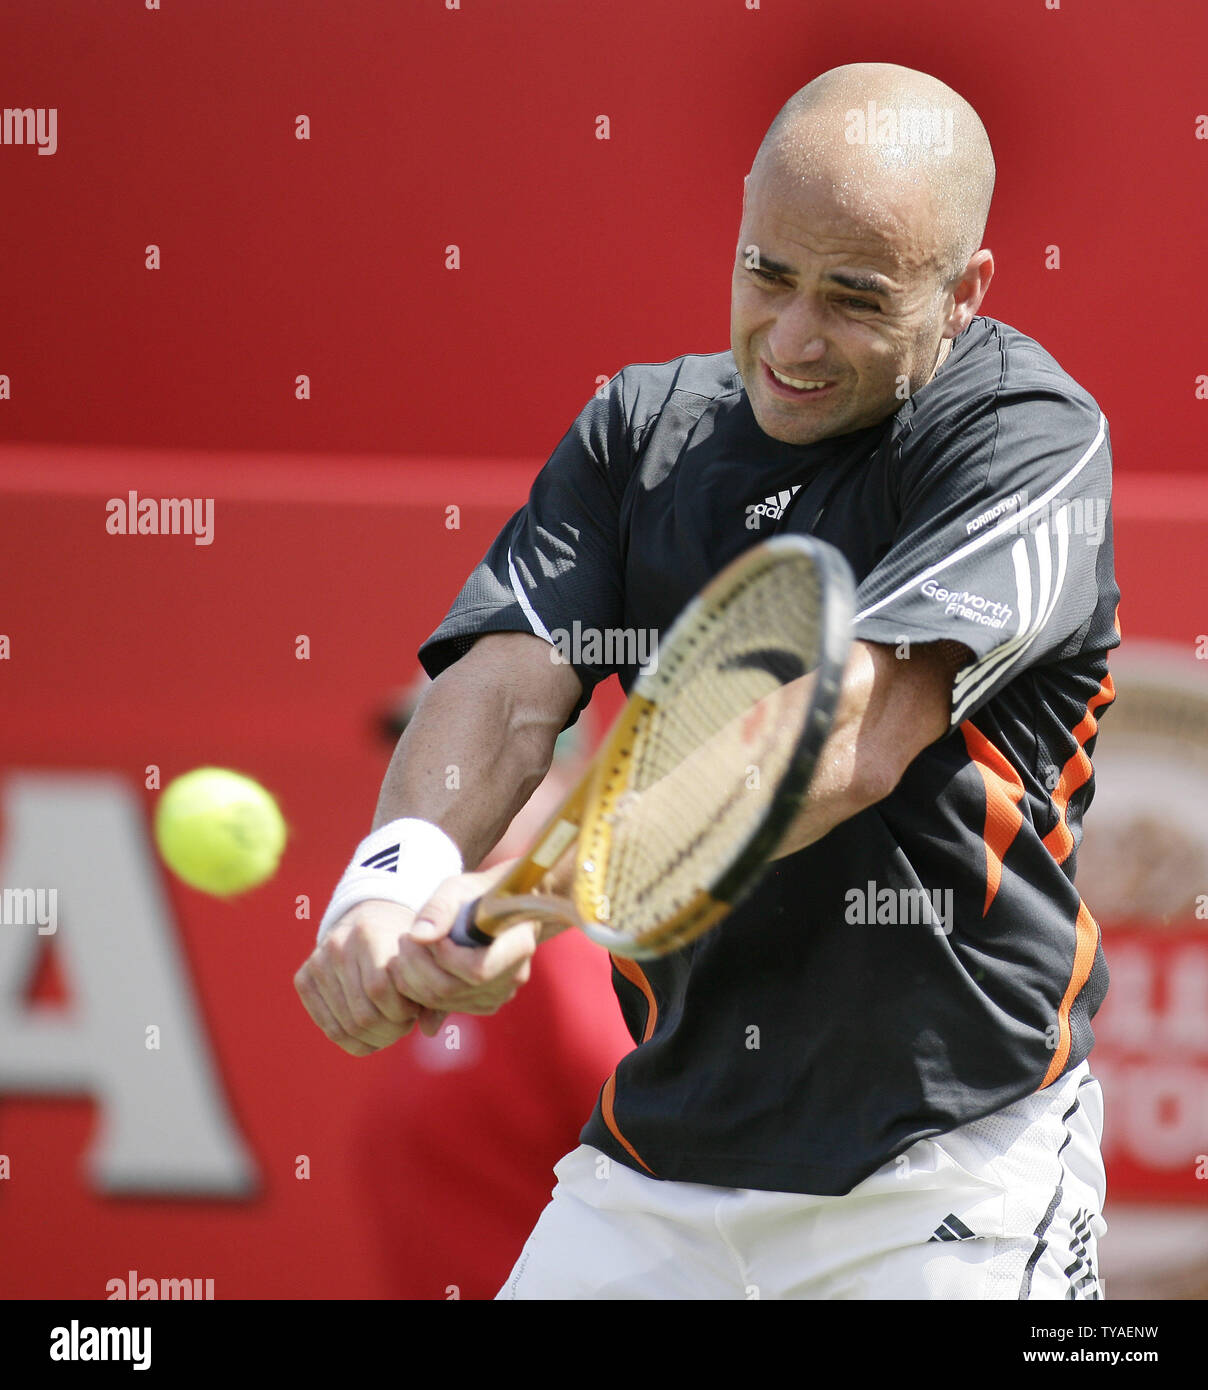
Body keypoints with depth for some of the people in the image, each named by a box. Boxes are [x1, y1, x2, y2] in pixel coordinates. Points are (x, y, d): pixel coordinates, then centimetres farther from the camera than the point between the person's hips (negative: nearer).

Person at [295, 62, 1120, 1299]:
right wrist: (398, 875, -28)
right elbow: (505, 684, -5)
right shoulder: (641, 429, 8)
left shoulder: (1030, 439, -12)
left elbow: (849, 734, -26)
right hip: (662, 1145, 5)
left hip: (943, 1181, -5)